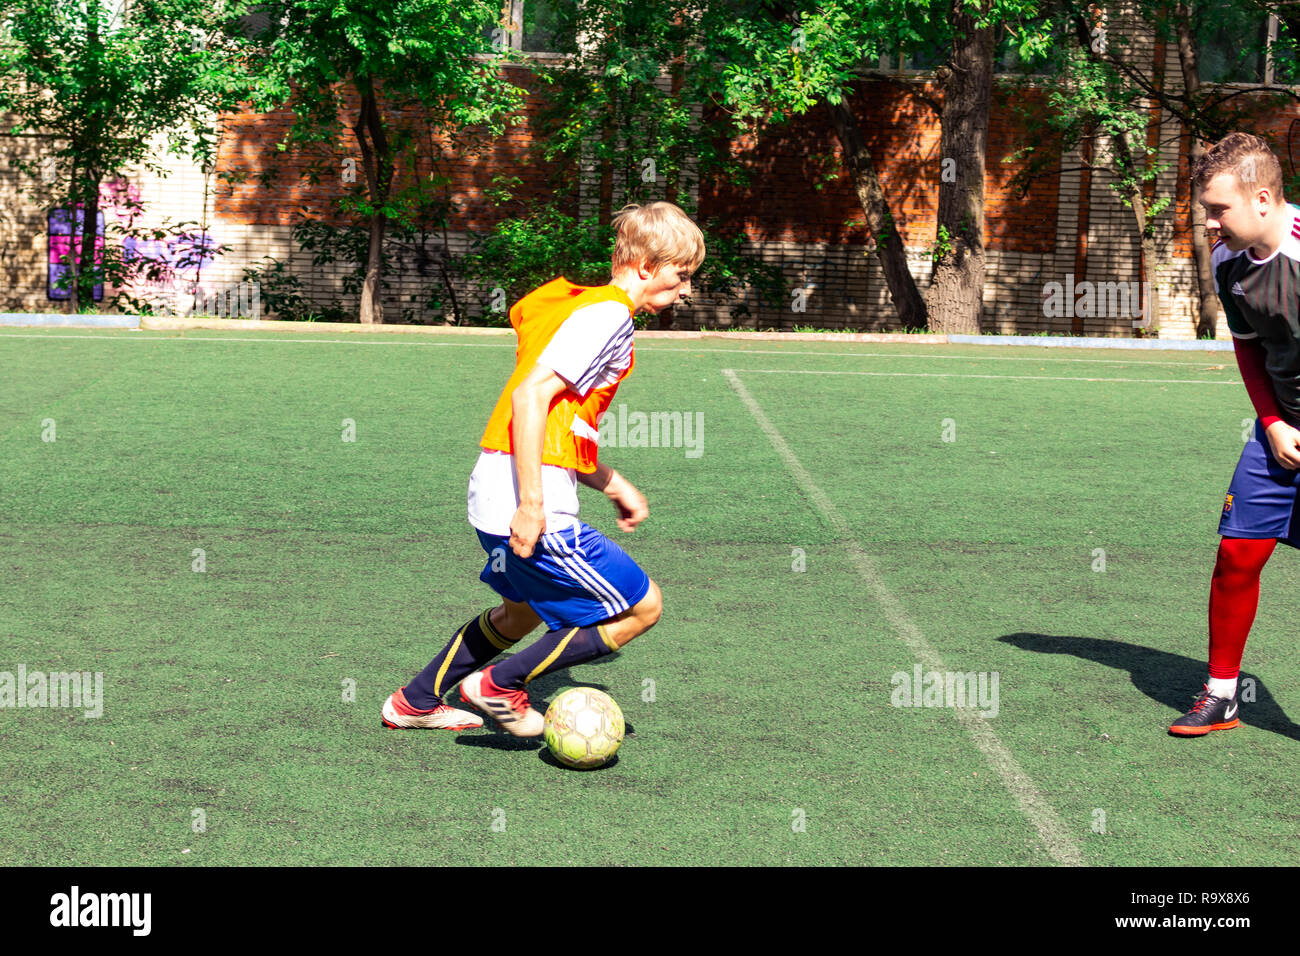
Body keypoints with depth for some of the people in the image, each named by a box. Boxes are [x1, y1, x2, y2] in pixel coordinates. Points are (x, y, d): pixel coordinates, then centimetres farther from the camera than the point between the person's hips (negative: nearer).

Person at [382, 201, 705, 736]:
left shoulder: (584, 304, 18)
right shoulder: (608, 314, -12)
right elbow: (530, 395, -23)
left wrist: (613, 485, 26)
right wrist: (531, 505, -25)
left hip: (493, 492, 10)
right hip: (529, 503, -10)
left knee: (524, 610, 32)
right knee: (642, 607, 0)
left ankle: (415, 702, 41)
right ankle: (500, 686, 6)